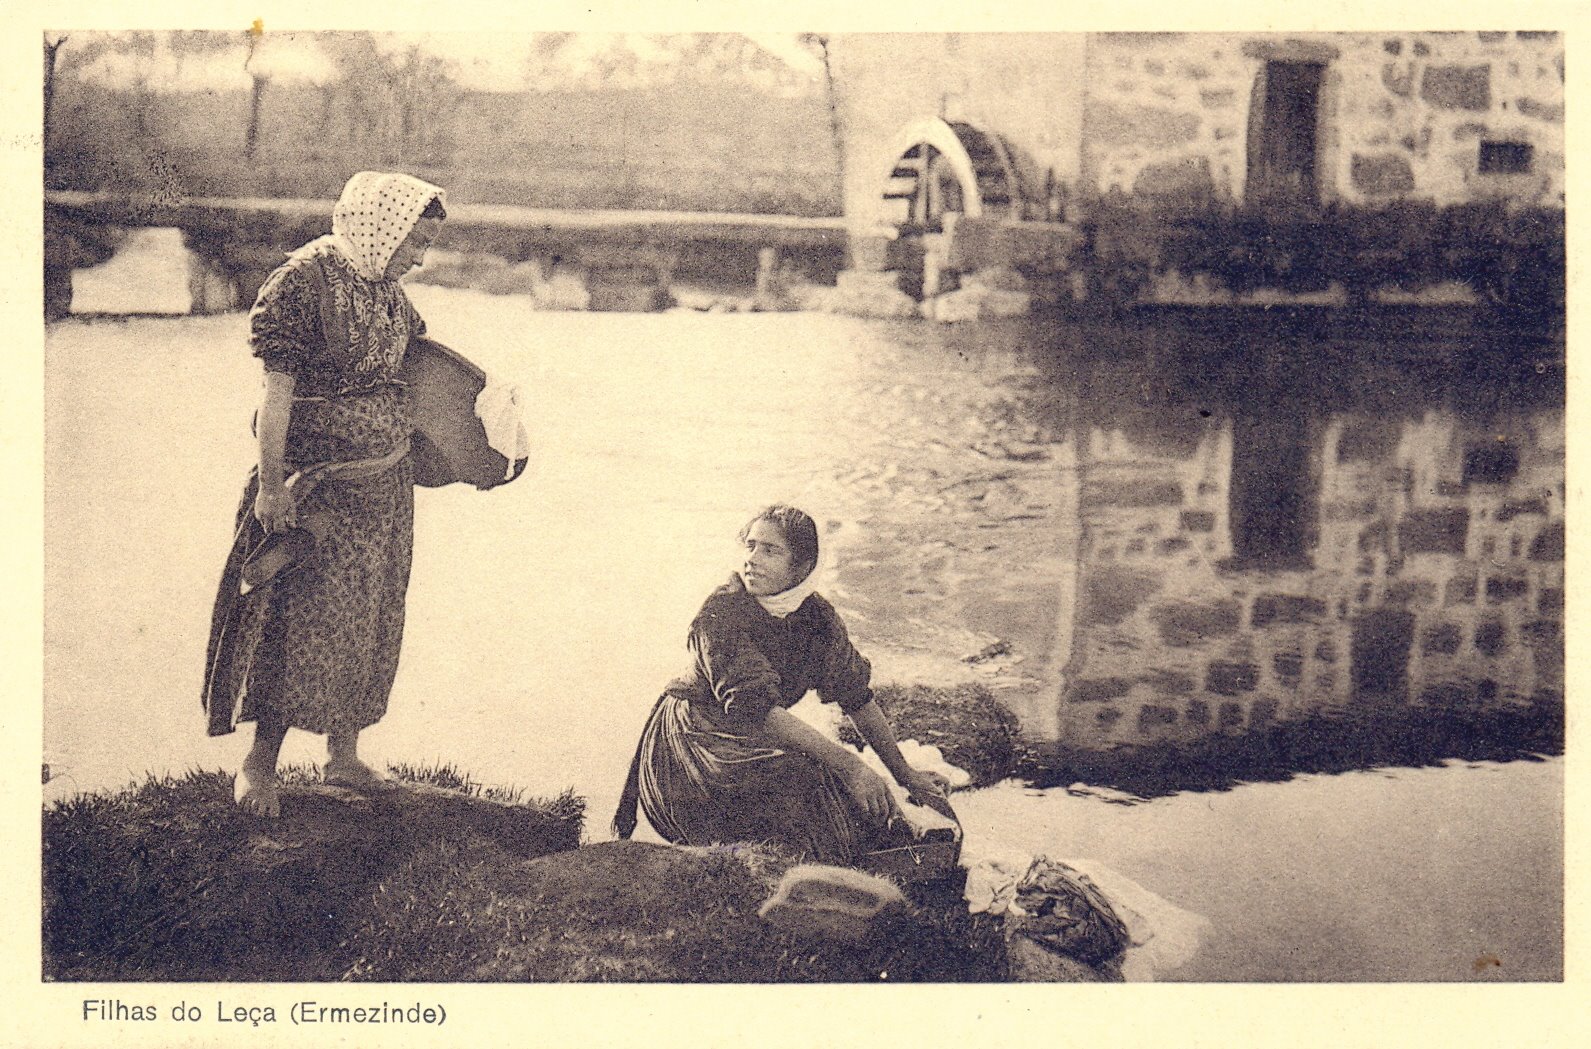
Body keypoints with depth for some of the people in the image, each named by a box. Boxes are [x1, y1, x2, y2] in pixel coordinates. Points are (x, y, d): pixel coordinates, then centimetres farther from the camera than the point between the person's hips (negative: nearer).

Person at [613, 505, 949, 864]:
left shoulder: (816, 615, -4)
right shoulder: (723, 612, -22)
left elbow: (859, 699, 6)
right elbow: (759, 708, -30)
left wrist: (905, 775, 7)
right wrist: (847, 762, -34)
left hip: (752, 739, 6)